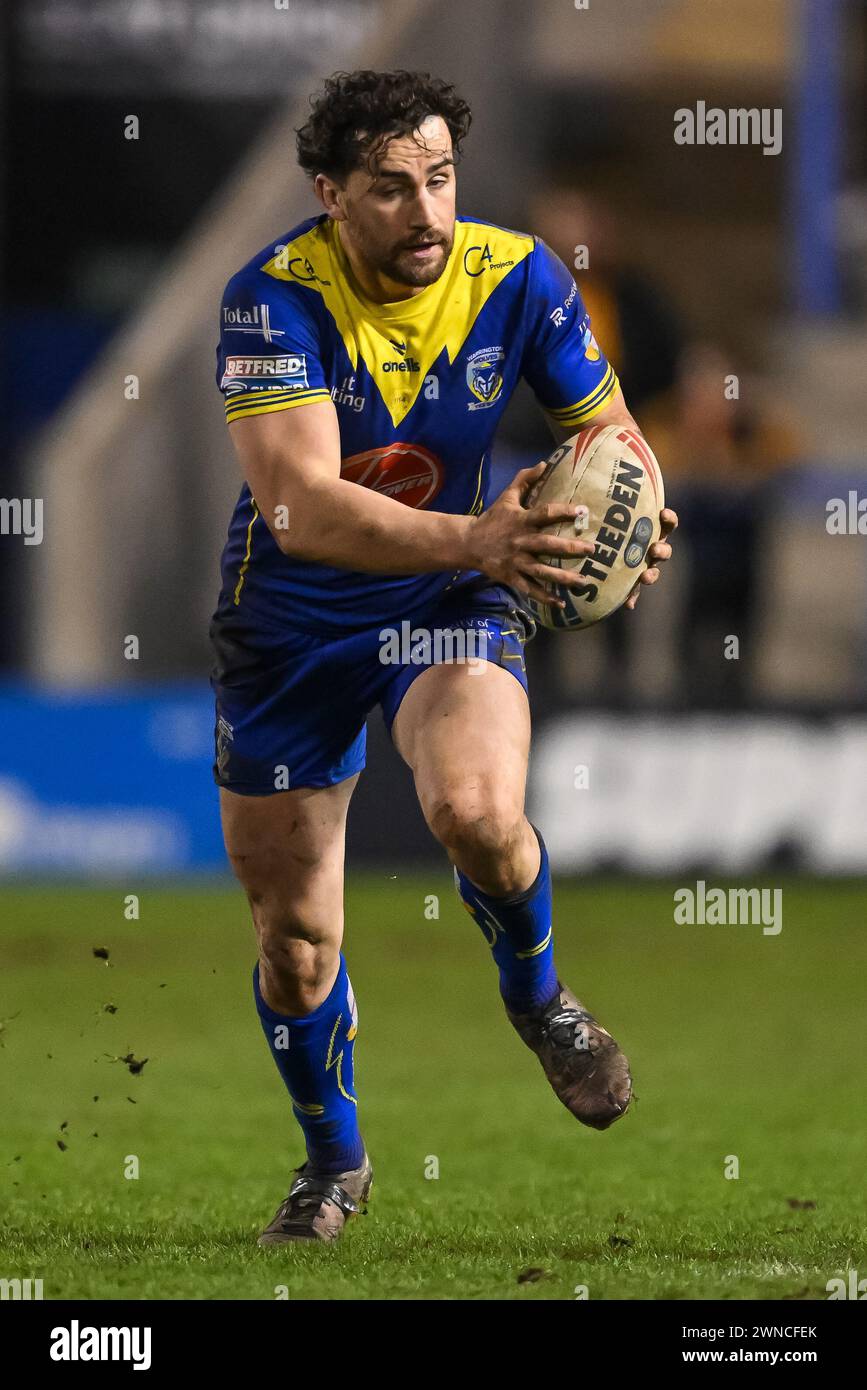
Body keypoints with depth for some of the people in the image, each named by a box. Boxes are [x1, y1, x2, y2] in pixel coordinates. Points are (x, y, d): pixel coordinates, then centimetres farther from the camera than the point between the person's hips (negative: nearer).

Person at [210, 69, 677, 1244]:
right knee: (292, 937, 6)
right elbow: (300, 507, -36)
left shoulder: (516, 277, -15)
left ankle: (538, 996, 2)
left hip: (449, 611, 0)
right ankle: (334, 1160, 34)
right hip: (290, 621, 0)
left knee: (476, 809, -31)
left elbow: (604, 429, 1)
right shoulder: (277, 298, -24)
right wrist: (475, 539, -50)